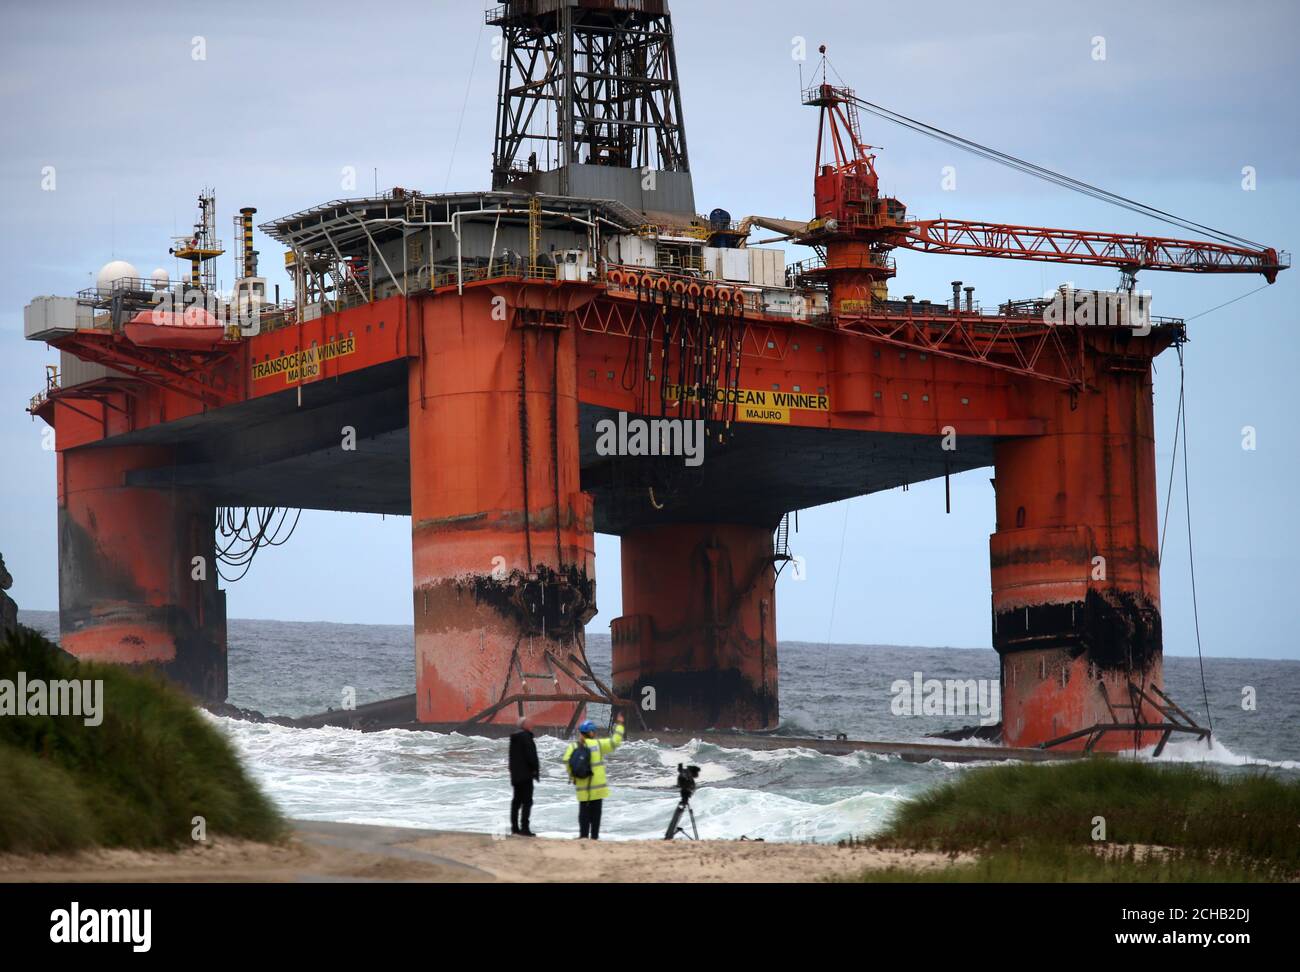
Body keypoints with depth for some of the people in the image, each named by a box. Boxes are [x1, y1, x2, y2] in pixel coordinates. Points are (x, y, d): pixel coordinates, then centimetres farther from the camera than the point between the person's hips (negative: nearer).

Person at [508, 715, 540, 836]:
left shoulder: (514, 737, 14)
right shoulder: (525, 736, -15)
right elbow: (531, 755, -19)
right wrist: (536, 770, -11)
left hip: (515, 775, 10)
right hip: (526, 774, -10)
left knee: (517, 800, 16)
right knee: (527, 801, -8)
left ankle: (514, 827, 20)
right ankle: (524, 828, -13)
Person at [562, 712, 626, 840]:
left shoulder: (574, 746, -4)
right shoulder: (598, 744, -5)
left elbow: (567, 761, -14)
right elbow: (615, 741, 0)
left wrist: (572, 776, 1)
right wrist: (620, 725, 11)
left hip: (583, 787, 0)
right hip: (598, 786, 0)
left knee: (584, 810, 8)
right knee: (596, 811, 8)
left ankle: (583, 835, 4)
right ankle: (594, 836, 9)